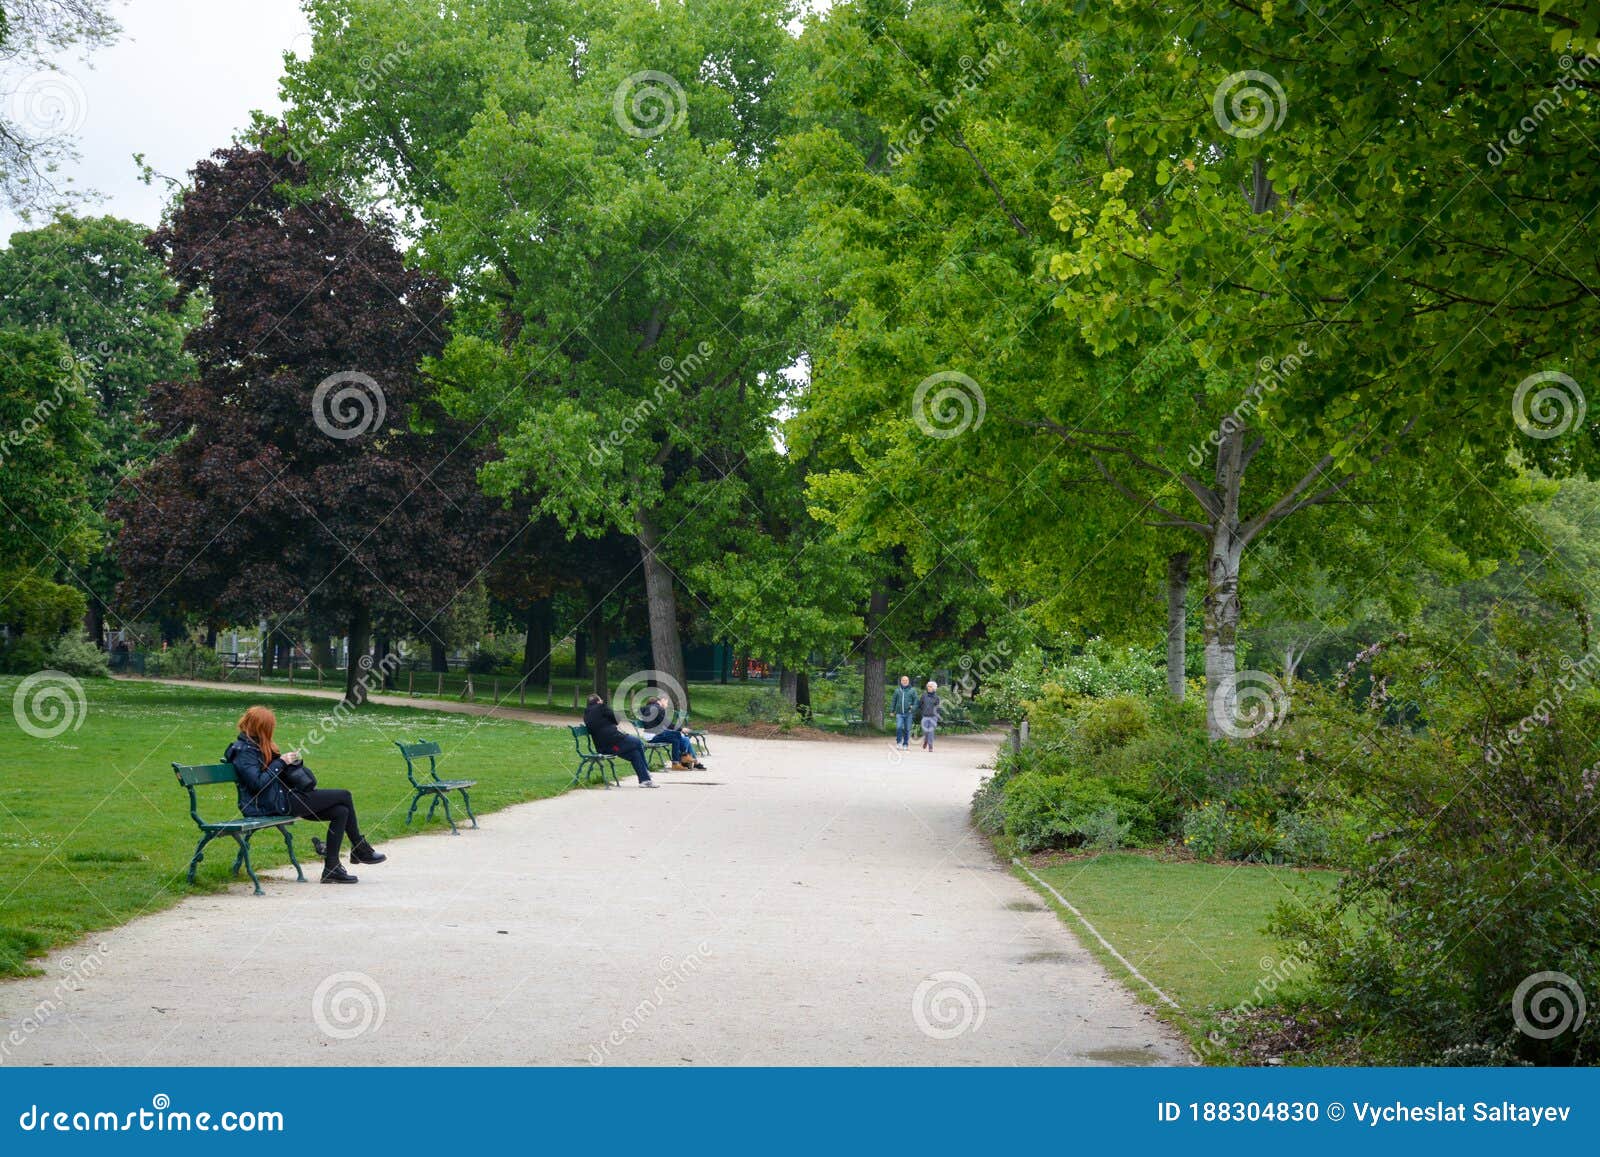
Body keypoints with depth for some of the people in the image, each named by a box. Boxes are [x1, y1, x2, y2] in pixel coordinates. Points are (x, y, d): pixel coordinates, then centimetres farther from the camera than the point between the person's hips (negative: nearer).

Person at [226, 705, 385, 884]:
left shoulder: (256, 745, 17)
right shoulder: (244, 751, -14)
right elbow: (258, 783, -23)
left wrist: (290, 761, 7)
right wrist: (281, 762, -17)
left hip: (283, 797, 10)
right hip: (274, 805, -10)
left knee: (341, 812, -4)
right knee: (344, 797, -8)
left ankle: (331, 868, -2)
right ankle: (361, 850, 5)